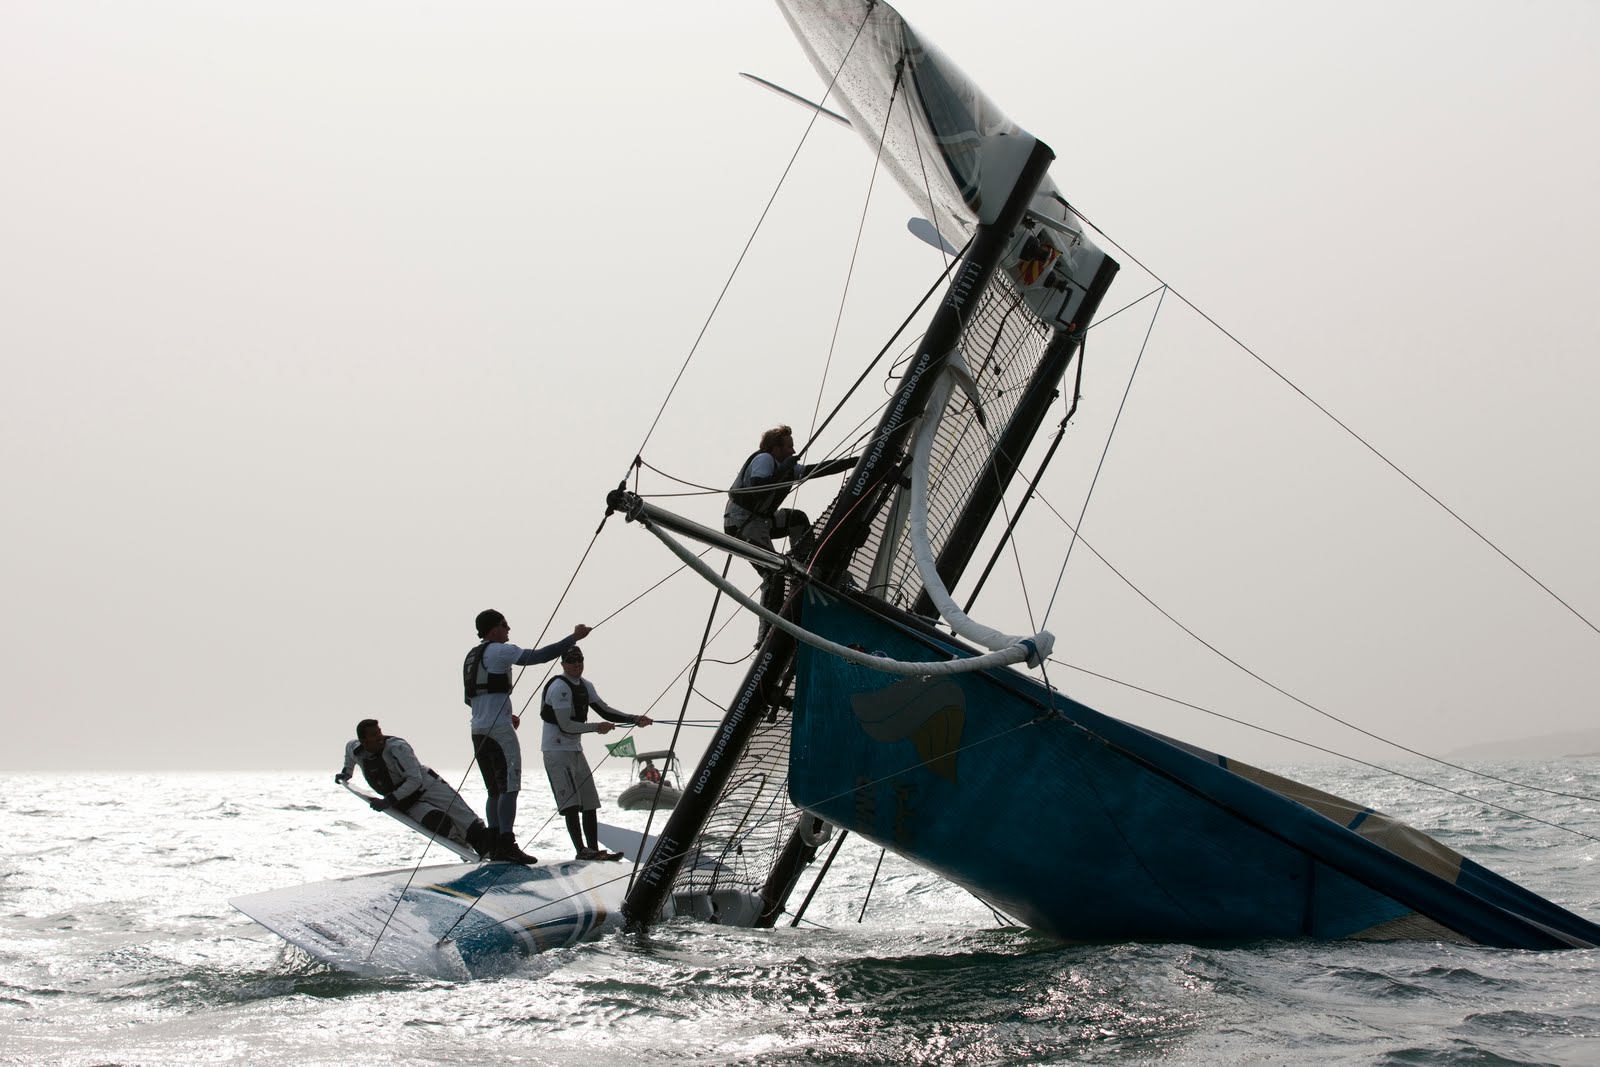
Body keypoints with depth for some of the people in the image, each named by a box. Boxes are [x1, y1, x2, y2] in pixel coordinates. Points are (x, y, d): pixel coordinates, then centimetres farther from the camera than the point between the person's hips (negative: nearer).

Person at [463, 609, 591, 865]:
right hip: (499, 729, -8)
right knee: (509, 788, -8)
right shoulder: (500, 651, -7)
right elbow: (538, 656, -17)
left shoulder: (472, 656, 18)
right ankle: (506, 844, -15)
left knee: (495, 790, 11)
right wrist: (573, 638, -12)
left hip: (478, 731, 8)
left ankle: (495, 845, 8)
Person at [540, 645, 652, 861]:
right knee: (571, 804, -16)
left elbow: (604, 710, 13)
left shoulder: (585, 685, 11)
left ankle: (594, 850, 13)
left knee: (590, 803, 8)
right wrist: (597, 727, -15)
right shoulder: (559, 687, -17)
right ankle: (582, 850, -20)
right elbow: (565, 726, -20)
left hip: (575, 750, 9)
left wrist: (634, 719, 3)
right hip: (557, 751, -9)